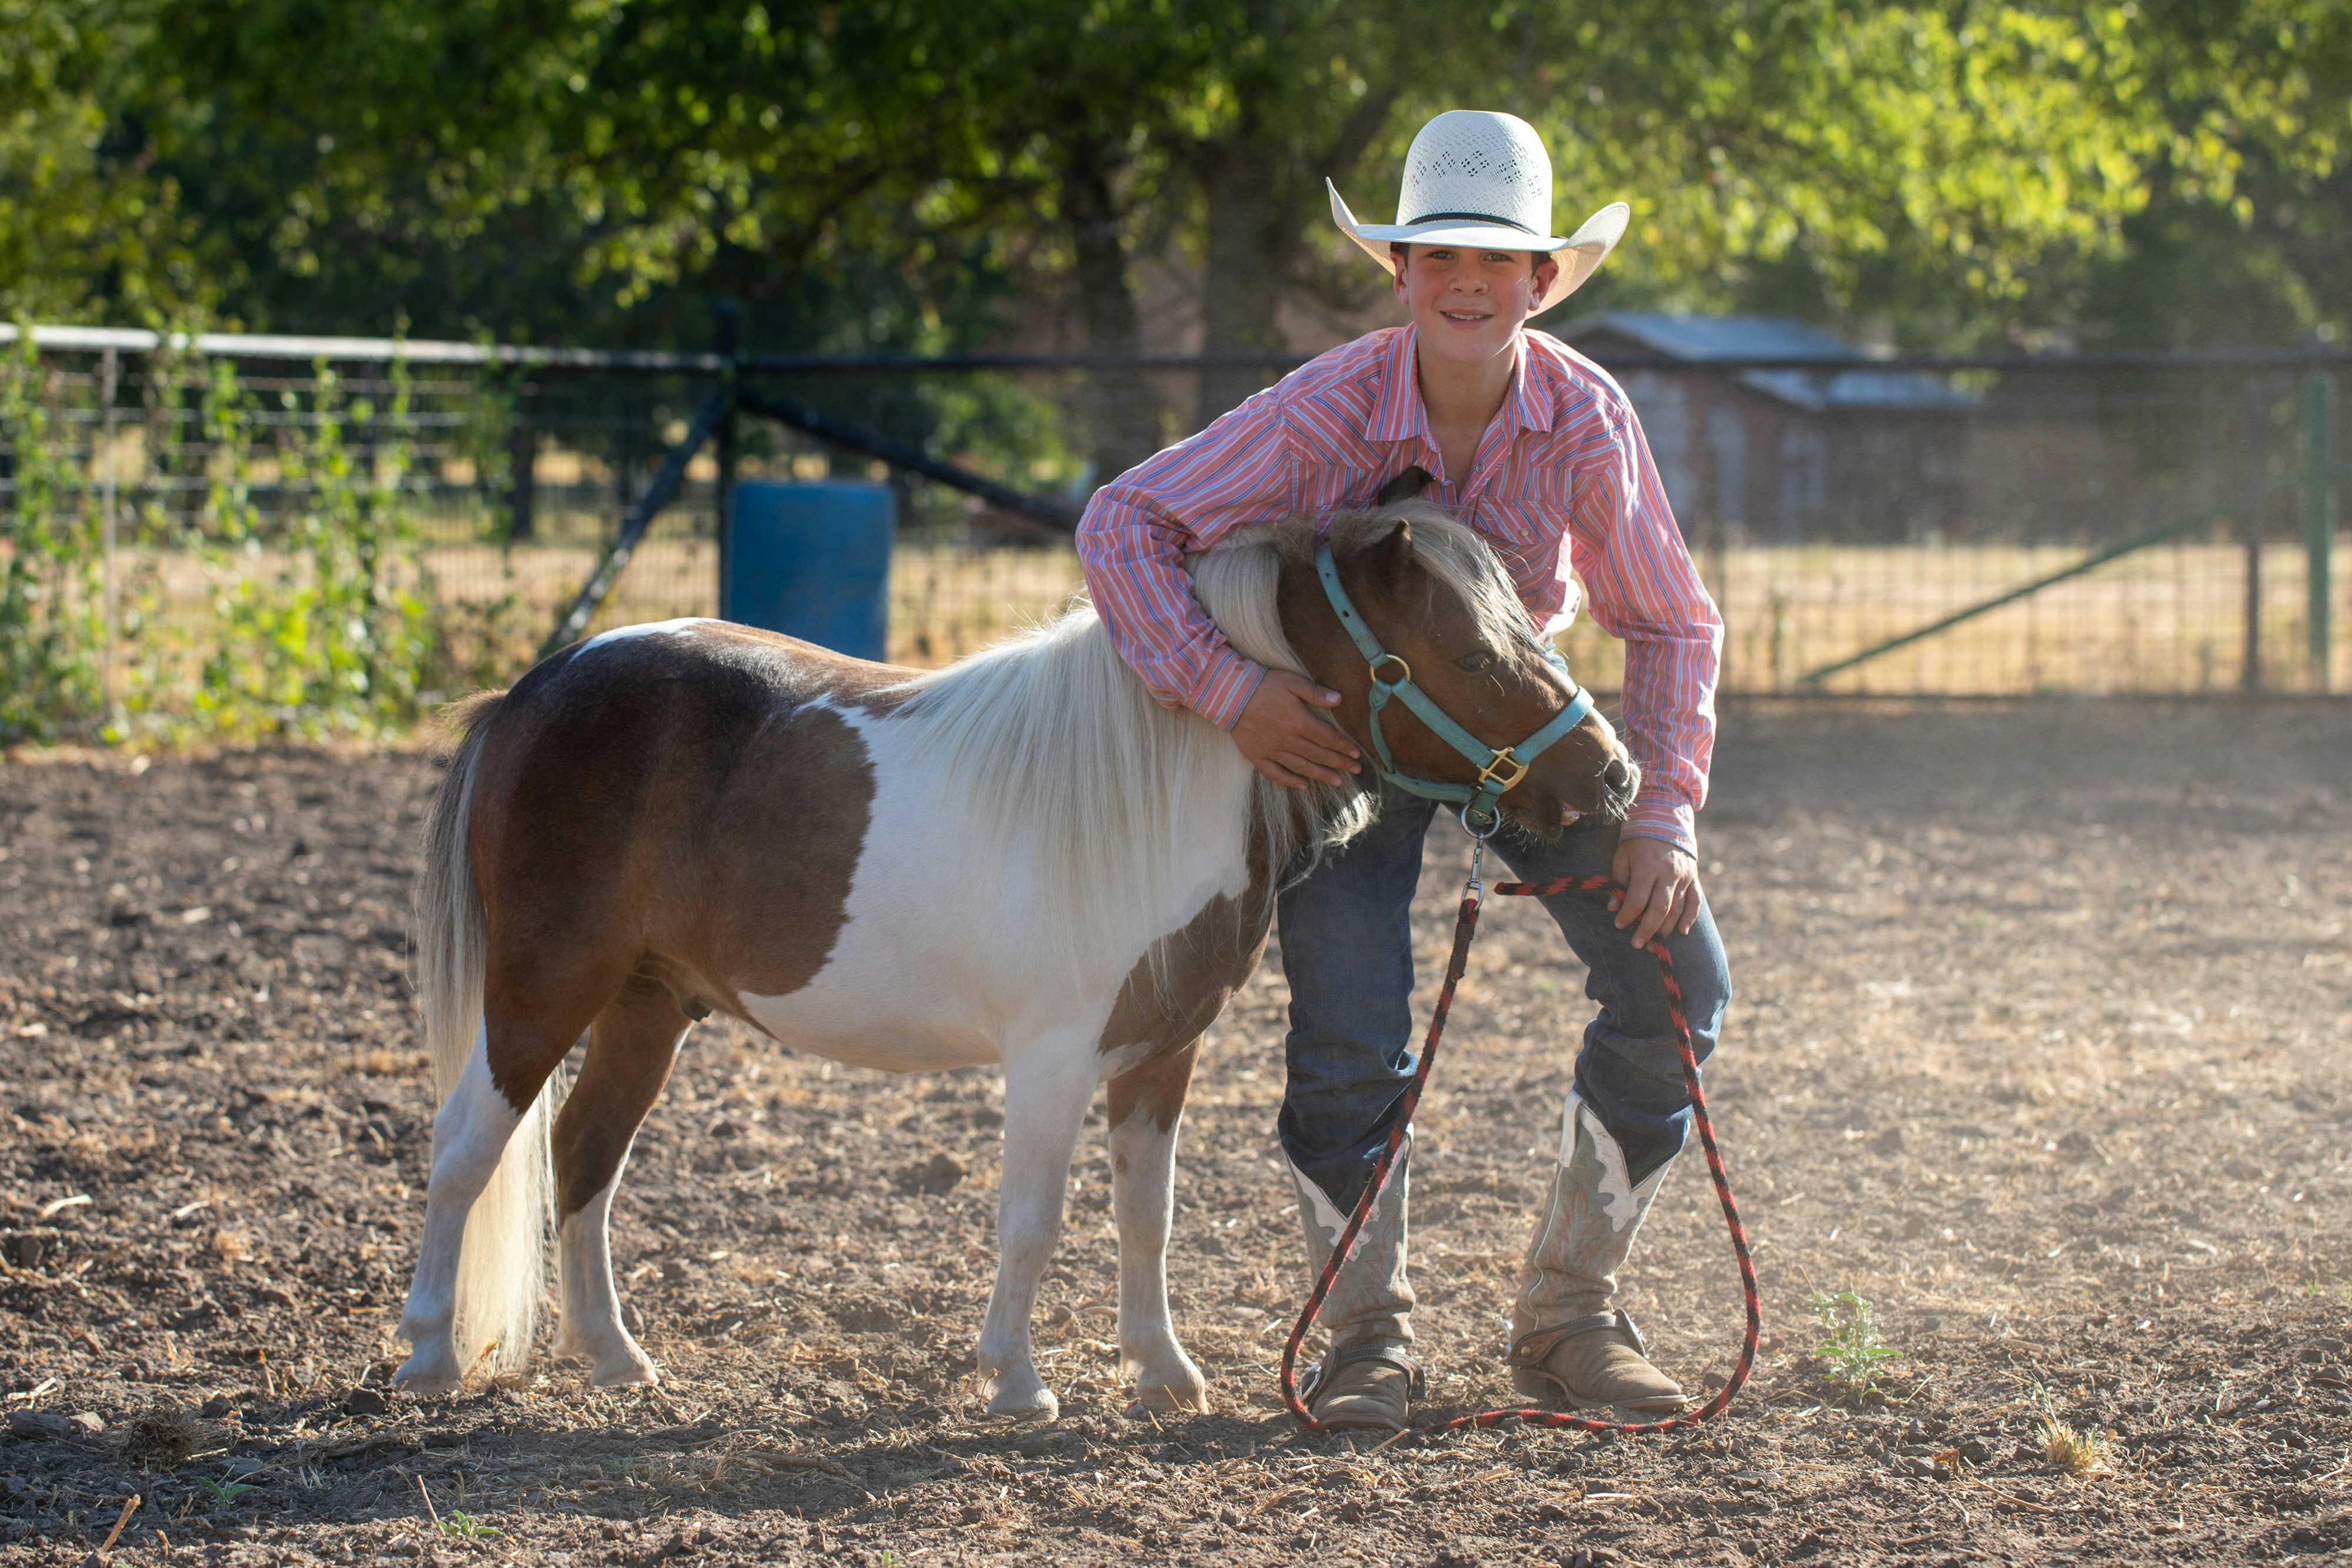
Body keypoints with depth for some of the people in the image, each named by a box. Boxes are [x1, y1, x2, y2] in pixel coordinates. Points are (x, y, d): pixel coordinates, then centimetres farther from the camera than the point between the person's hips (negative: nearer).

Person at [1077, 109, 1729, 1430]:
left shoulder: (1588, 418, -22)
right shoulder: (1329, 413, -28)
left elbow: (1675, 624, -10)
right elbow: (1124, 523, -24)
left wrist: (1665, 814, -20)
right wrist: (1228, 690, -35)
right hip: (1341, 719, -3)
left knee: (1678, 986, -8)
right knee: (1353, 1043, -15)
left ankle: (1569, 1312, 8)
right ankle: (1372, 1338, 9)